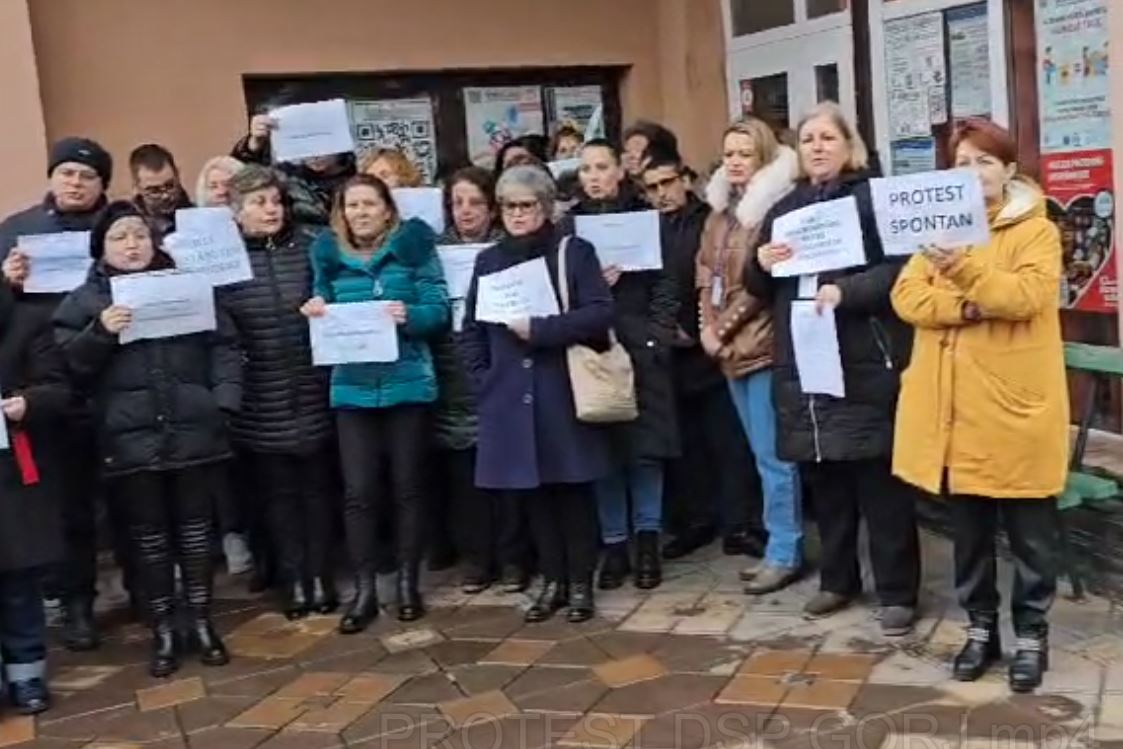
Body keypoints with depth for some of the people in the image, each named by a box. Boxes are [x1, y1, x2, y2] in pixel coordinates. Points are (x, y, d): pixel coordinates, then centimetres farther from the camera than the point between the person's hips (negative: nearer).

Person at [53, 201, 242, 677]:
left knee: (194, 527, 10)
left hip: (192, 429, 1)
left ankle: (202, 624, 22)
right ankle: (163, 632, 19)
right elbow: (66, 363, -2)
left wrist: (224, 398, -4)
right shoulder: (84, 299, 6)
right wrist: (100, 333, -17)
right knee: (149, 535, 8)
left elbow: (224, 345, 7)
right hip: (130, 436, -1)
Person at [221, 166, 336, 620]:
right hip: (260, 402, -1)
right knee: (277, 492, 9)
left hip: (312, 394, 1)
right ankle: (293, 580, 20)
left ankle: (320, 576, 22)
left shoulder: (309, 245, 2)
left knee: (316, 487, 10)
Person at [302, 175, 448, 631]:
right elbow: (326, 318, 12)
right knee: (358, 490, 0)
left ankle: (408, 583, 20)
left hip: (407, 382, -2)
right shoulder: (329, 254, 7)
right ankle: (364, 590, 10)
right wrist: (316, 315, -10)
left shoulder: (413, 245, 0)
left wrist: (409, 315, -23)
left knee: (407, 485, 7)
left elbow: (439, 310, -4)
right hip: (352, 387, 2)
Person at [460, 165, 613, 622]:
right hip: (512, 399, 4)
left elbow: (601, 312, -11)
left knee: (573, 488, 3)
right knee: (531, 491, 8)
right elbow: (470, 330, 14)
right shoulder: (489, 260, 12)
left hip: (565, 392, -3)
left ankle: (580, 582, 14)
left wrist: (539, 329, -16)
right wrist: (485, 379, 1)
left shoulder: (574, 252, 0)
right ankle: (552, 580, 20)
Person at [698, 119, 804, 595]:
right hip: (732, 347, 8)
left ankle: (784, 554, 7)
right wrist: (708, 326, 1)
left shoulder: (777, 205, -10)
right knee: (764, 454, 14)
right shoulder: (721, 210, 15)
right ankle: (782, 548, 23)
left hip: (765, 344, -8)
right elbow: (706, 273, 15)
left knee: (773, 456, -3)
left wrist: (723, 329, -10)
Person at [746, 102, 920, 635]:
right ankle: (837, 579, 26)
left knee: (879, 478, -1)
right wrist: (761, 264, -1)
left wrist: (846, 291, -22)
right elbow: (760, 289, 21)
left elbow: (900, 267, -11)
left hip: (865, 362, -5)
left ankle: (897, 592, 10)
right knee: (820, 475, 12)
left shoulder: (874, 197, 0)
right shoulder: (784, 208, 17)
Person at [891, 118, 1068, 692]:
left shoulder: (1037, 231, -2)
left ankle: (1032, 634, 20)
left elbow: (1027, 295, -19)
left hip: (1015, 404, -4)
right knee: (969, 529, 14)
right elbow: (906, 298, -1)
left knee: (1028, 532, 6)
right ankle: (980, 627, 27)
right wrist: (964, 306, -18)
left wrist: (963, 267, -32)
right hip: (954, 407, 4)